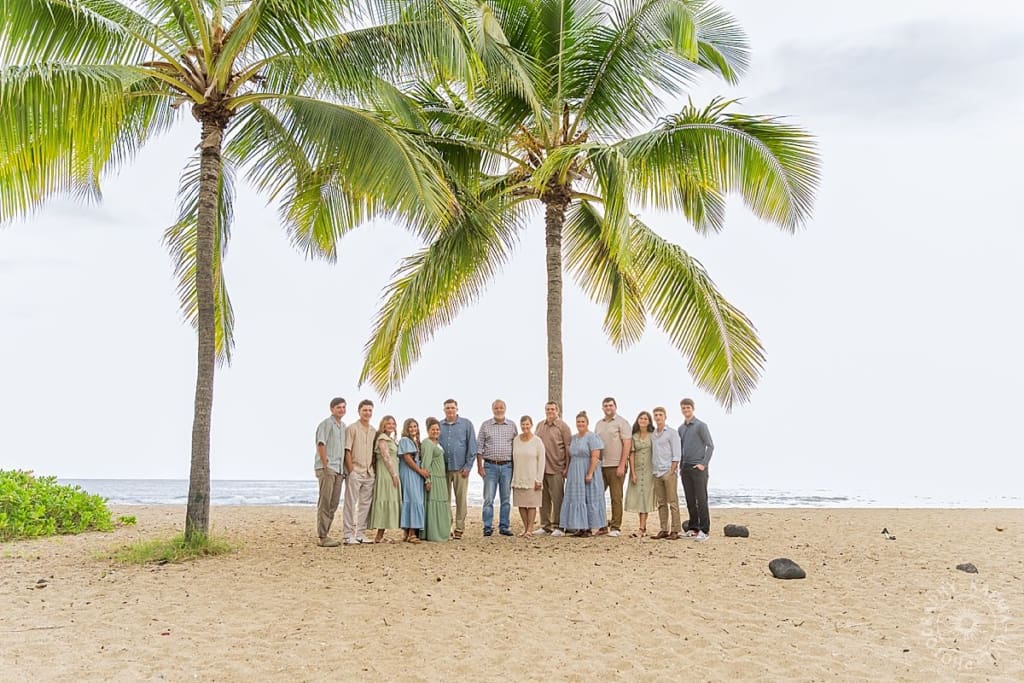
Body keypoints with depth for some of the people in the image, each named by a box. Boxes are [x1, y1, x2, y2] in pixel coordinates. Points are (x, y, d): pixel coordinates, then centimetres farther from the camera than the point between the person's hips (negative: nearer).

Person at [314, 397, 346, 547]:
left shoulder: (343, 426, 18)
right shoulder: (327, 423, -6)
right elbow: (321, 444, -14)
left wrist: (343, 469, 15)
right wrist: (326, 465, -17)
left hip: (338, 470, 8)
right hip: (326, 468, -8)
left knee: (333, 504, 10)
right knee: (324, 503, -8)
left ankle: (325, 534, 17)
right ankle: (322, 537, -6)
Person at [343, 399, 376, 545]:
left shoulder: (374, 431, 14)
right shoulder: (352, 428, -3)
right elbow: (347, 451, -7)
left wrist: (373, 470, 7)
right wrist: (351, 471, -13)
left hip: (369, 473, 6)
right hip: (355, 471, -6)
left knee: (365, 504, 8)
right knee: (351, 504, -4)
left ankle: (360, 534, 15)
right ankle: (349, 535, -2)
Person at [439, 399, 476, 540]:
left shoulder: (466, 424, 3)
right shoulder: (439, 426, 9)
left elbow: (472, 446, 2)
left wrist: (468, 466, -5)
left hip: (460, 468, -2)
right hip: (443, 468, 2)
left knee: (461, 499, 1)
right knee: (444, 499, 4)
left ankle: (460, 528, 8)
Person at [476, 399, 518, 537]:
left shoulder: (512, 425, 8)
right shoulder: (485, 425, 4)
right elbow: (479, 447, 3)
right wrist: (479, 466, -3)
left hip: (507, 466, 2)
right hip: (490, 466, -2)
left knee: (506, 498, 6)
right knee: (488, 498, -3)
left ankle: (504, 526, 12)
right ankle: (488, 527, 3)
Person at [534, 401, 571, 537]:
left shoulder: (562, 426, -2)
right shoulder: (540, 426, 14)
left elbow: (568, 448, -4)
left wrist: (567, 467, -9)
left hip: (556, 469, -5)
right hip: (541, 468, 5)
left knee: (557, 499, -2)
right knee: (543, 499, 9)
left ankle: (557, 527, 5)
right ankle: (545, 526, 17)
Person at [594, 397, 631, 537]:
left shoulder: (621, 422, -2)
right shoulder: (599, 424, 16)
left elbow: (627, 444, -7)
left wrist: (622, 465, -13)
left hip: (616, 466, -5)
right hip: (600, 466, 6)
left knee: (616, 497, 0)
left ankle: (615, 527, 7)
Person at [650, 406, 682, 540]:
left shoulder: (672, 433, -1)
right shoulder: (652, 434, 15)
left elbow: (676, 455, -6)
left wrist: (672, 471, -13)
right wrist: (651, 471, 9)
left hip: (668, 471, -5)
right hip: (656, 473, 5)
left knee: (673, 502, -4)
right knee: (661, 503, 6)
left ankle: (675, 531, -3)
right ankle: (664, 530, 10)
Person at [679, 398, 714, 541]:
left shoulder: (700, 426, -5)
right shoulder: (681, 428, 15)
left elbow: (710, 446, -8)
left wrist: (704, 464, -13)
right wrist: (681, 466, 13)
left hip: (698, 468, -6)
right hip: (686, 468, 6)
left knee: (701, 499, -7)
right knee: (690, 500, 7)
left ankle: (704, 530, -6)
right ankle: (693, 528, 13)